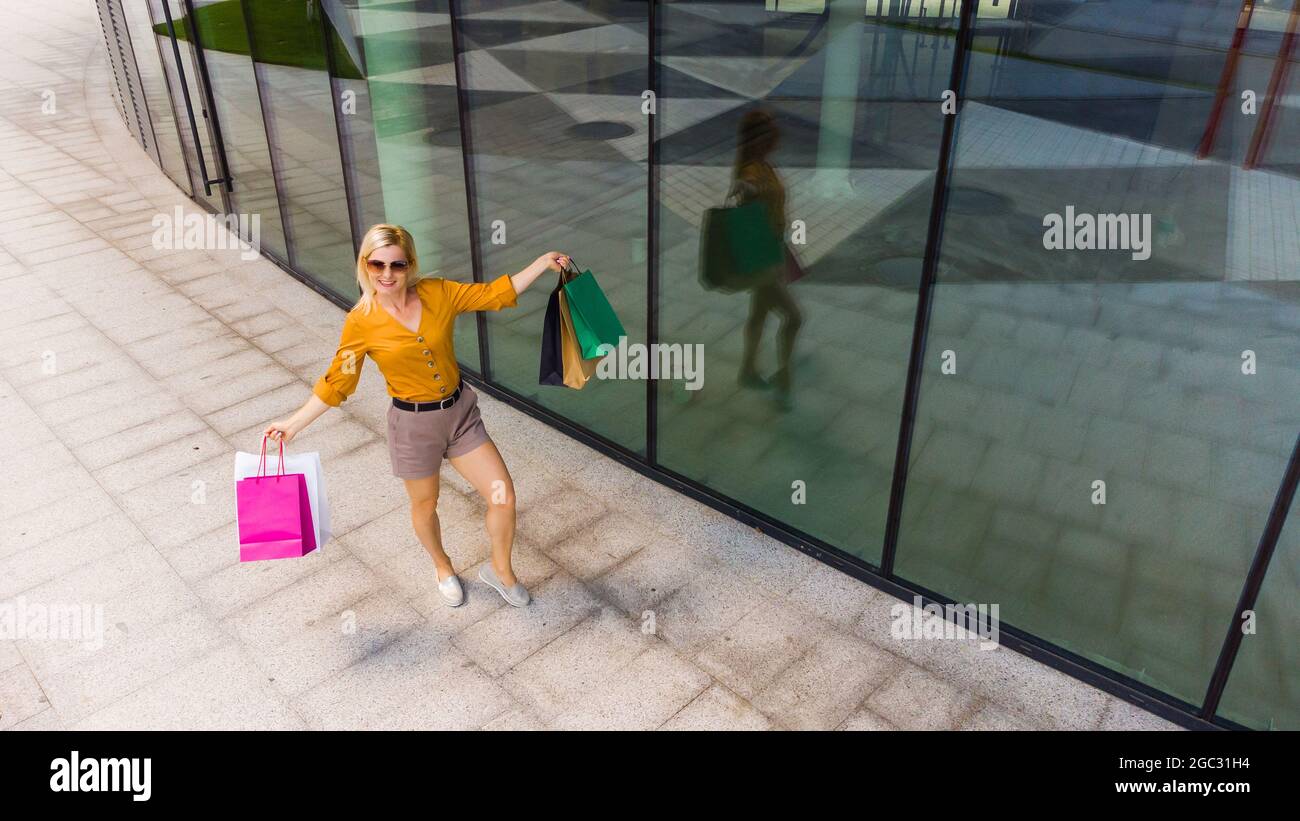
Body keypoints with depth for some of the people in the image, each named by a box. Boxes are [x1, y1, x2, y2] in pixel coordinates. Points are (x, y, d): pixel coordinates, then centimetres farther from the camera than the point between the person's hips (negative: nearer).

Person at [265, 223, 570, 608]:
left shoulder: (438, 293, -9)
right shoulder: (361, 322, -14)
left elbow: (494, 293, -2)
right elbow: (337, 381, -4)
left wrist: (544, 262, -7)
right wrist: (294, 423, -4)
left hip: (461, 412, 2)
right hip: (413, 424, -2)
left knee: (504, 497, 3)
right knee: (425, 505, 19)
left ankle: (500, 569, 31)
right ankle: (443, 567, 51)